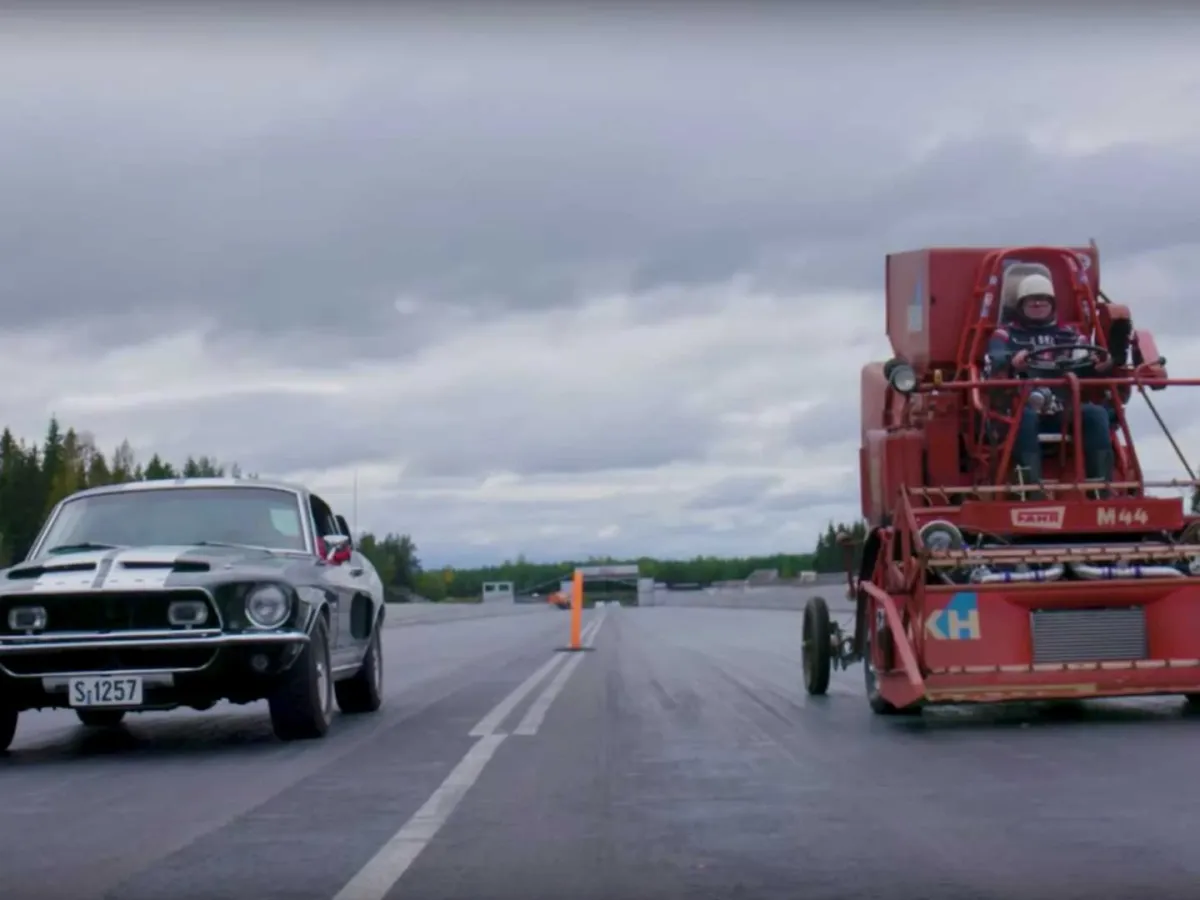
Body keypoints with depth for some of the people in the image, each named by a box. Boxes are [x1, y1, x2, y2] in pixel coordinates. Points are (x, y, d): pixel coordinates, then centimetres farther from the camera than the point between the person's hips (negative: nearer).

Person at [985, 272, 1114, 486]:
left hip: (1064, 411, 3)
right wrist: (1011, 361, -34)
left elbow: (1088, 361, 8)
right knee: (1025, 416, -37)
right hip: (1024, 408, -3)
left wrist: (1101, 363, -19)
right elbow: (994, 360, -9)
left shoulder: (1069, 334, 22)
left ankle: (1101, 484, -27)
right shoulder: (1006, 334, 12)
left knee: (1096, 414, -24)